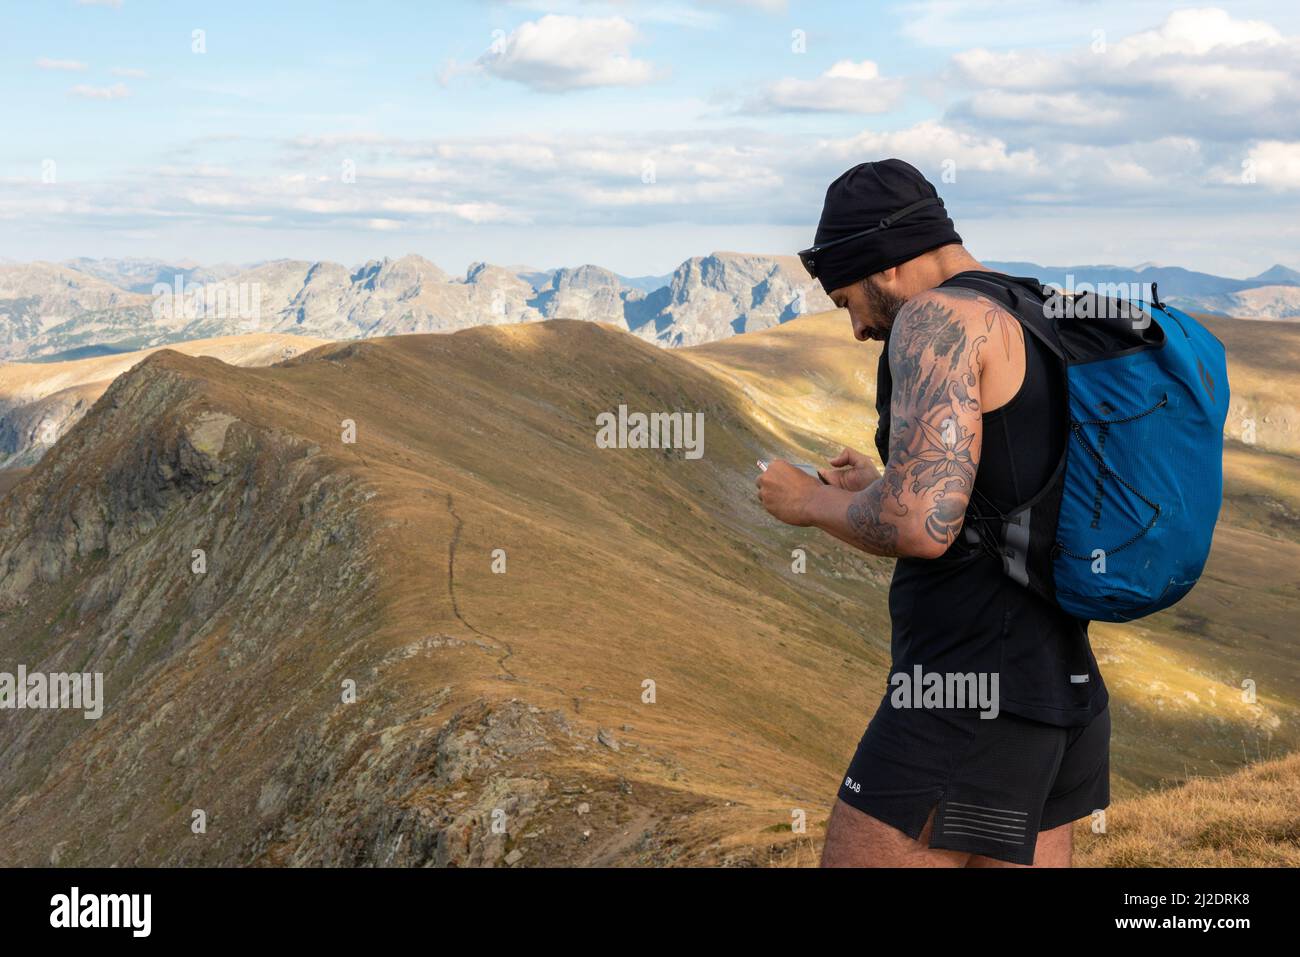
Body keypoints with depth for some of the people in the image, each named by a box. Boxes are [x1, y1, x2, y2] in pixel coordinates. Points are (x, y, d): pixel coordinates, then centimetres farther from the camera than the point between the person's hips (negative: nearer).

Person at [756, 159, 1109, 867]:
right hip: (1058, 684, 10)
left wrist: (813, 501, -5)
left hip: (967, 696, -9)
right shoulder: (1044, 330, 17)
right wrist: (881, 493, 21)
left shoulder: (940, 314, -12)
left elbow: (921, 527, -24)